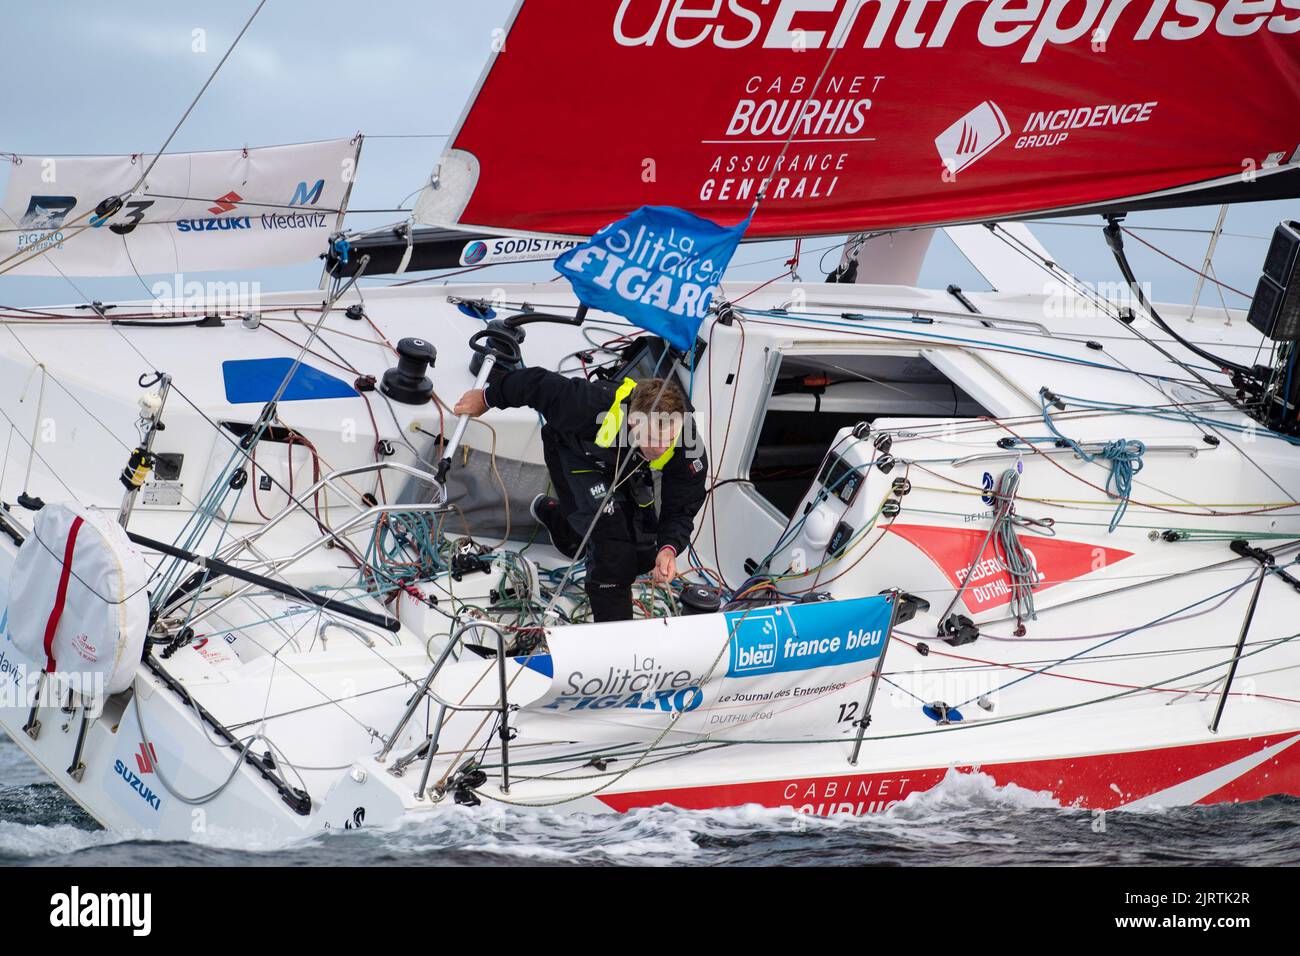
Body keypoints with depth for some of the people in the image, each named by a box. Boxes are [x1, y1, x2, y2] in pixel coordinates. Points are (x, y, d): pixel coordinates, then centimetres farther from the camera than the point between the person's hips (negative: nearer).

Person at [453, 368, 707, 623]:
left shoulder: (687, 446, -37)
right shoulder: (593, 406, -46)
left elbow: (682, 509, -26)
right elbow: (539, 384, -30)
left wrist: (669, 548, -47)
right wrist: (488, 398, -13)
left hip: (626, 467, 4)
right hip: (573, 451, -4)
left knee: (643, 558, 12)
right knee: (609, 524, -30)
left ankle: (555, 513, 38)